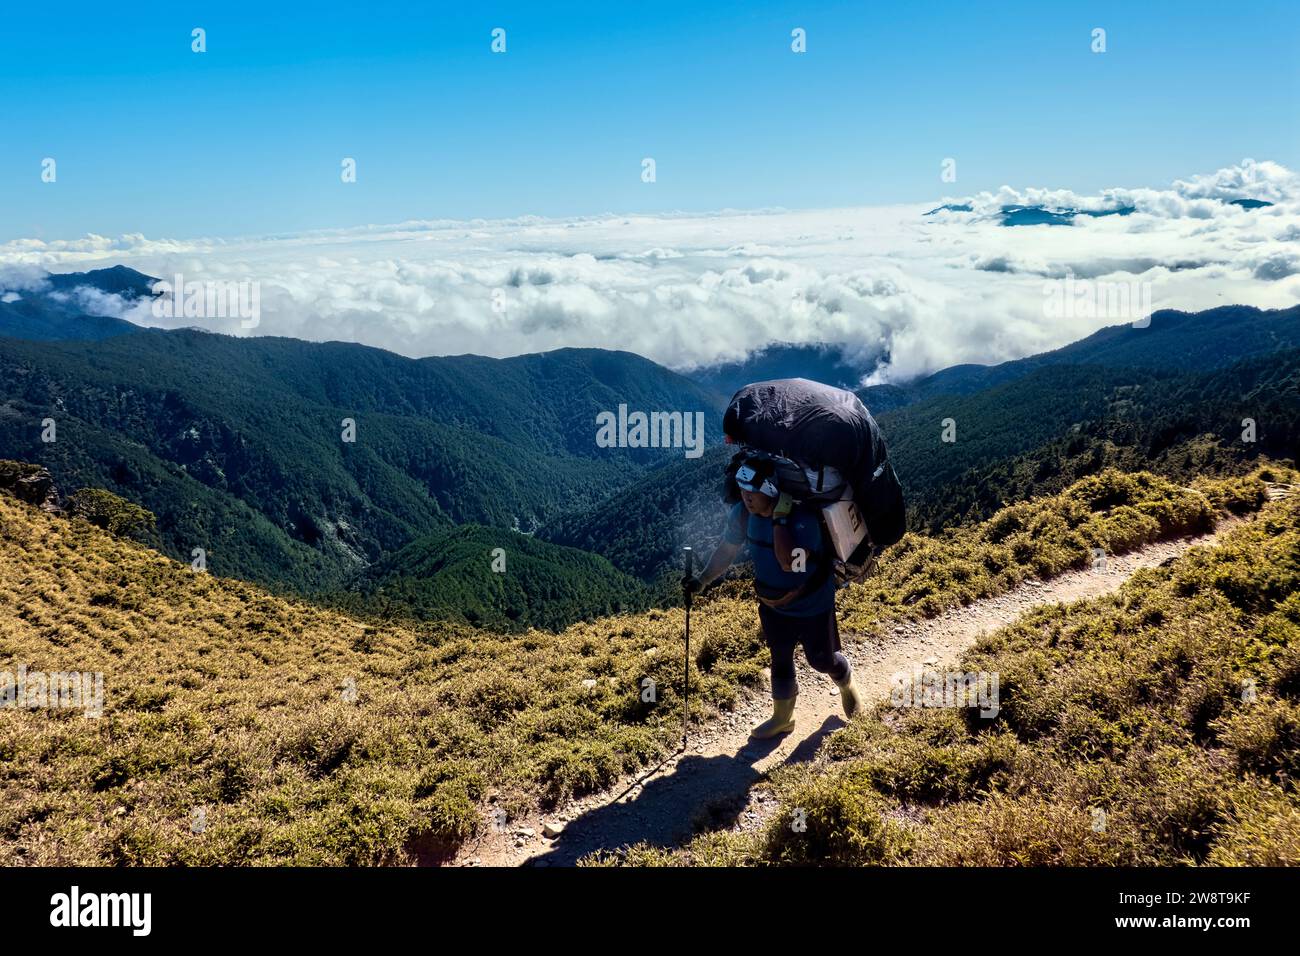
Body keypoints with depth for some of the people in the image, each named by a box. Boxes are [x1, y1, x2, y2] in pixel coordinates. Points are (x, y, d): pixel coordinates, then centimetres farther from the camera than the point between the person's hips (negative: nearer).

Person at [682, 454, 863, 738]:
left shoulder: (804, 517, -34)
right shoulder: (742, 513, -17)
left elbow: (789, 563, -44)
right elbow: (727, 548, -1)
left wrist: (780, 520, -42)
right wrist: (703, 579, -8)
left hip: (813, 607, -4)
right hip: (773, 605, 4)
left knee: (822, 660, 15)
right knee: (780, 660, 19)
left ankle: (846, 684, 50)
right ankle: (782, 717, 40)